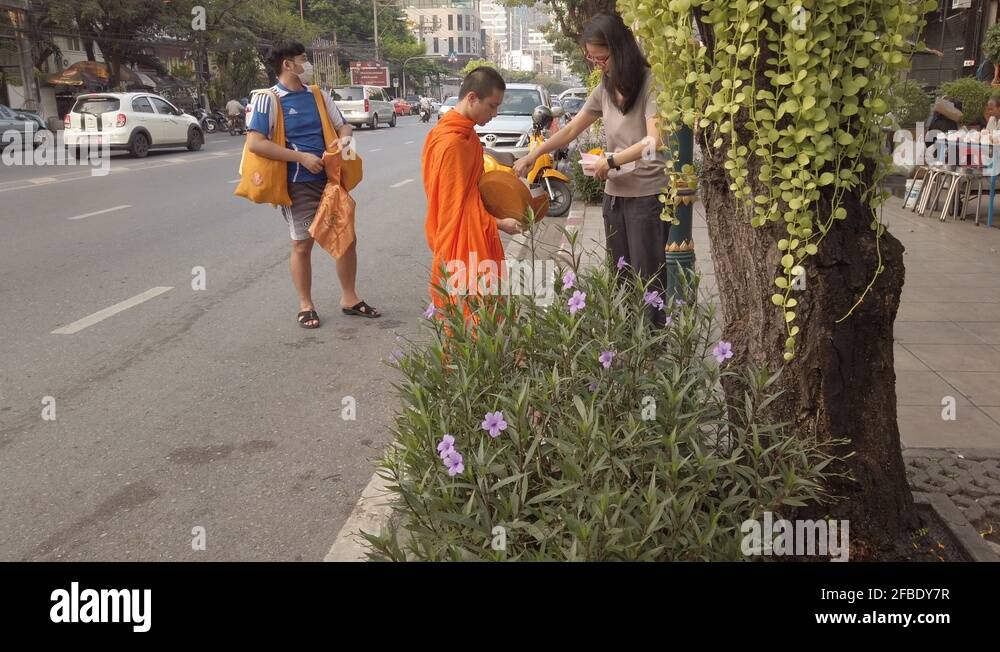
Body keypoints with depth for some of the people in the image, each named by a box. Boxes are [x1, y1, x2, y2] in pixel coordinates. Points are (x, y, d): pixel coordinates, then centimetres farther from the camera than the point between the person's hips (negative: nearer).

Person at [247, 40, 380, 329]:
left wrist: (345, 138, -6)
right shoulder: (268, 100, -8)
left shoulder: (318, 95, 11)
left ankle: (349, 298, 22)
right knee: (302, 243, 3)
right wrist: (302, 157, -20)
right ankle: (306, 305, 17)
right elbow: (255, 143, -18)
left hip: (329, 178, 6)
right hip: (297, 183, -5)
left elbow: (342, 125, 20)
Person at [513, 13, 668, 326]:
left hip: (648, 195, -7)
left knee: (647, 278, -3)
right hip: (614, 194, 7)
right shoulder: (605, 89, 11)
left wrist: (610, 161, -11)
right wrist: (533, 155, 7)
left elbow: (655, 140, -21)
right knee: (621, 277, 10)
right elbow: (571, 130, 16)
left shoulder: (649, 83, -11)